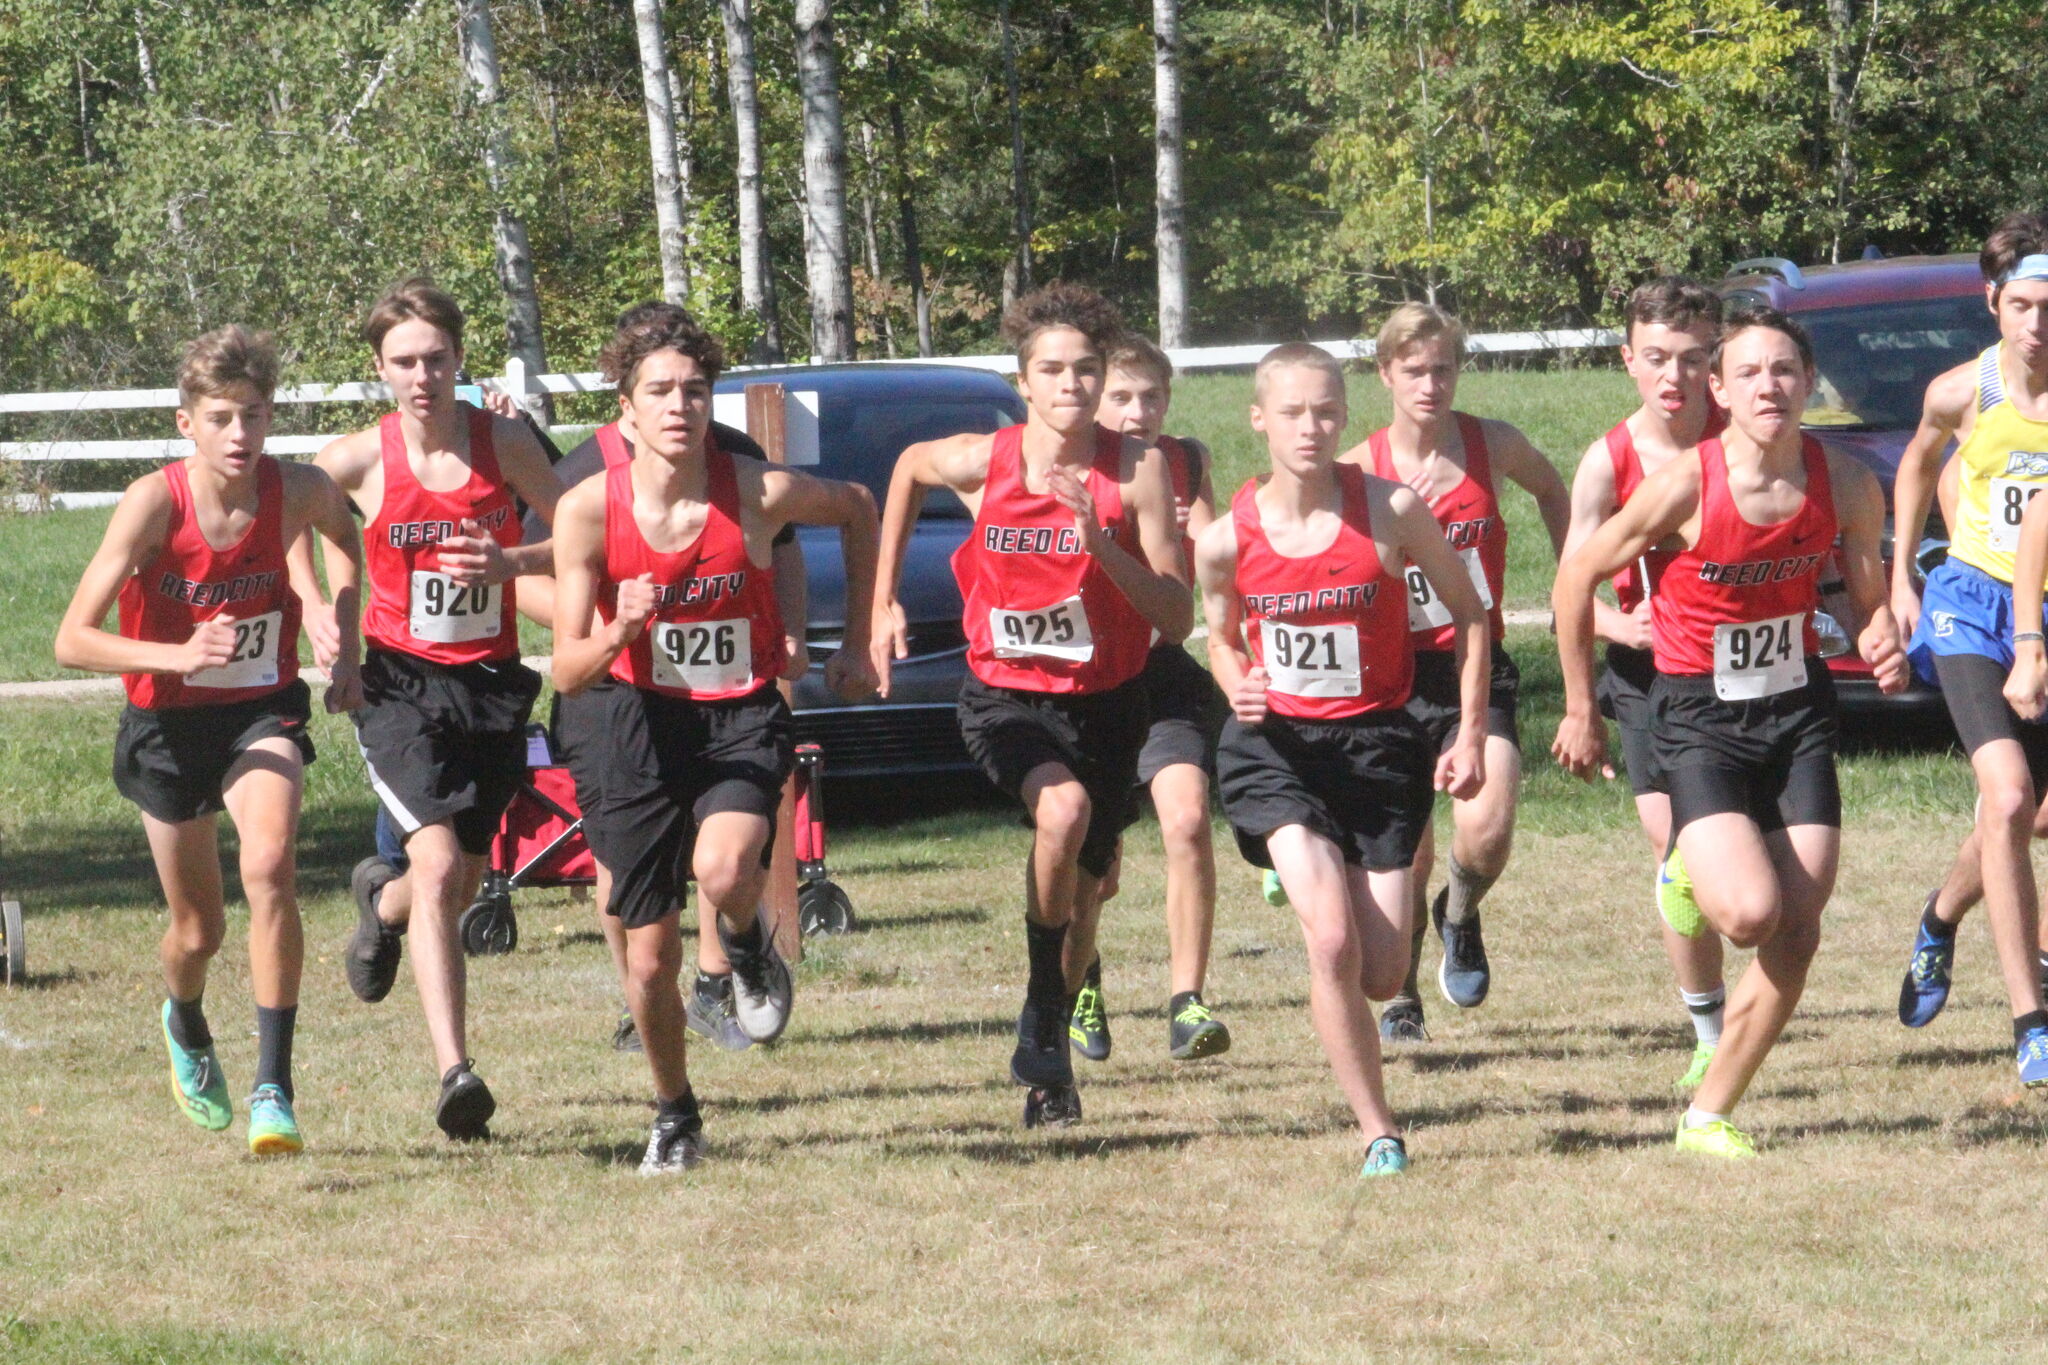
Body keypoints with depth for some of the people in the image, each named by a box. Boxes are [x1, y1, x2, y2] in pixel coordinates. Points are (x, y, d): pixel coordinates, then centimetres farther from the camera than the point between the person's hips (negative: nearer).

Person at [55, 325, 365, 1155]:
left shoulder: (299, 492, -16)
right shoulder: (154, 504, -23)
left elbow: (350, 541, 11)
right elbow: (73, 640, -24)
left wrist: (346, 647, 2)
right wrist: (177, 656, -37)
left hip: (262, 712, 0)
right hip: (169, 722, 0)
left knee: (269, 867, -27)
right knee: (198, 930, 11)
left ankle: (274, 1088, -23)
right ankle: (186, 1028, 48)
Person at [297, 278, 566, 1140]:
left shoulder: (505, 446, -4)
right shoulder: (356, 461, -7)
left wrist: (510, 561, -15)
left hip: (492, 682, 3)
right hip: (400, 684, -3)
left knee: (459, 884, 13)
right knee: (438, 862, -21)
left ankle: (384, 911, 52)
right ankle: (454, 1072, -26)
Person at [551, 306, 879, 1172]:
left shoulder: (759, 495, -15)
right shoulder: (590, 509, -13)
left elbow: (857, 509, 9)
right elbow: (567, 671, -10)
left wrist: (856, 646, 9)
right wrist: (619, 632, -32)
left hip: (743, 718, -1)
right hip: (640, 721, 1)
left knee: (723, 871, -32)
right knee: (650, 953, 6)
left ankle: (750, 948, 5)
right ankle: (674, 1117, 31)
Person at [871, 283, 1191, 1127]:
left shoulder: (1136, 471, -15)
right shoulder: (979, 463, -13)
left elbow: (1177, 618, -17)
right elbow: (909, 468, 12)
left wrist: (1100, 544, -31)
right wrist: (884, 604, 12)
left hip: (1107, 700, 2)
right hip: (1006, 697, -2)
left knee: (1081, 895, 11)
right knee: (1063, 808, -33)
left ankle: (1047, 1065, 38)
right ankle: (1041, 1025, -16)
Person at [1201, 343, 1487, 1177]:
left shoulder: (1390, 512, -9)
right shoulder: (1228, 539, -6)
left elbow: (1468, 615, 3)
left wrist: (1471, 737, -1)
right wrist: (1237, 685, -9)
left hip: (1376, 741, 1)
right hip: (1276, 744, -1)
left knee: (1382, 977, 0)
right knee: (1333, 943, -20)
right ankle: (1378, 1134, -7)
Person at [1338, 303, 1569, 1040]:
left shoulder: (1494, 446, -2)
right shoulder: (1360, 469, -6)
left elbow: (1552, 490, 20)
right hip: (1395, 675, 0)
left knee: (1485, 831, -20)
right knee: (1406, 857, 0)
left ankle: (1460, 916, 16)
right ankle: (1400, 999, 24)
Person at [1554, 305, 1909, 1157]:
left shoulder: (1845, 487, -7)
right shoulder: (1685, 486, -18)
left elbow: (1869, 597, 9)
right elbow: (1576, 580, -6)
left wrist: (1883, 647, -15)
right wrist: (1581, 712, 1)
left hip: (1798, 711, 4)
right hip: (1698, 716, -4)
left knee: (1798, 933, -3)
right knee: (1751, 912, -22)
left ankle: (1710, 1114, 10)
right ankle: (1693, 879, 16)